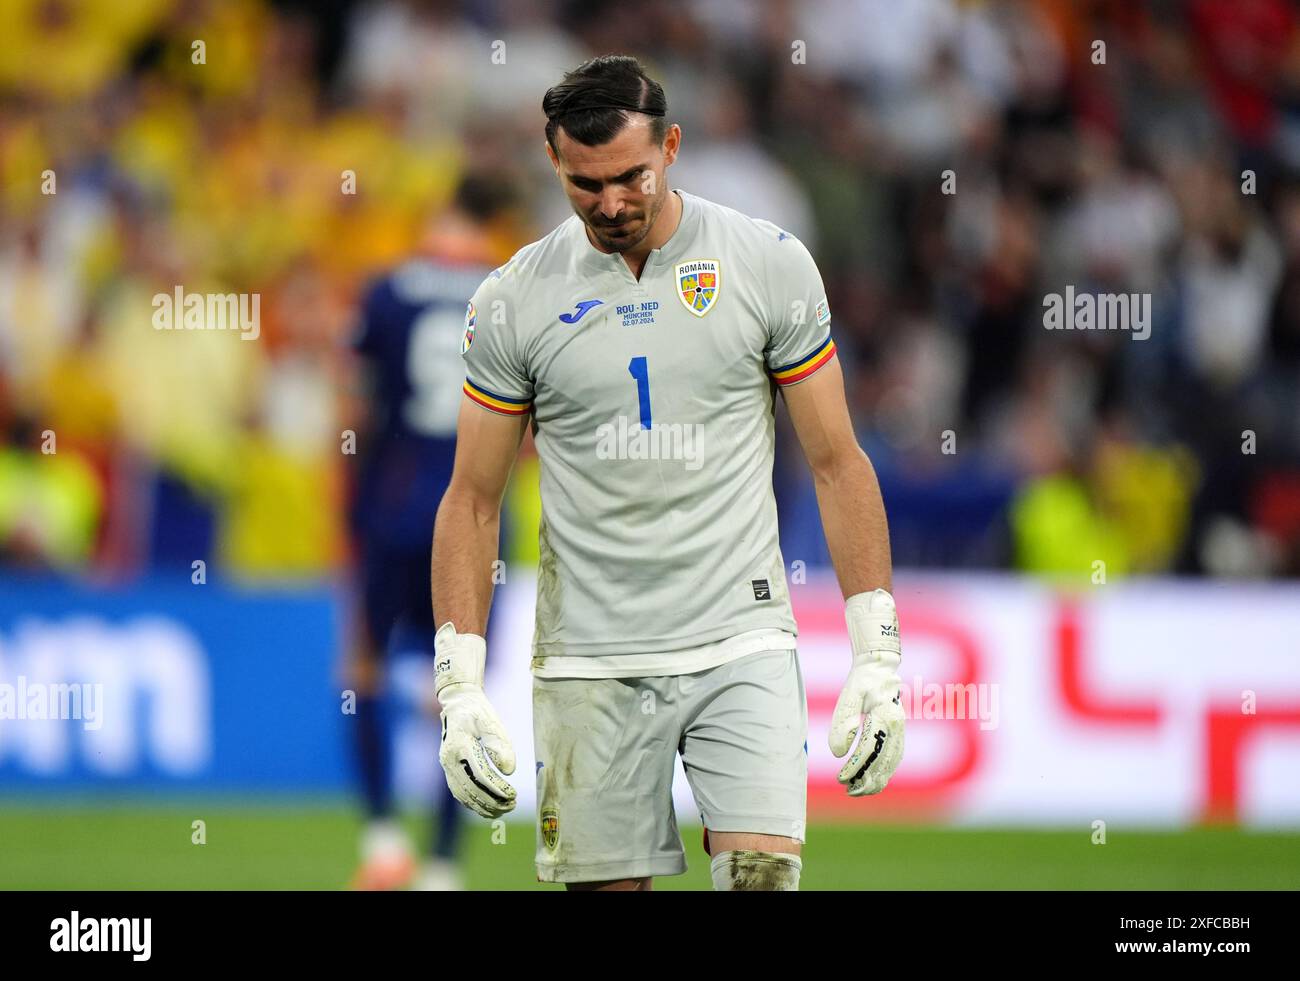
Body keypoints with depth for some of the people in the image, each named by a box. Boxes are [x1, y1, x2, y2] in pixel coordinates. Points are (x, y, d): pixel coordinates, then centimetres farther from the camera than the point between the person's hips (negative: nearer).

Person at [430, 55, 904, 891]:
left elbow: (838, 463, 4)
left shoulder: (770, 264, 0)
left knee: (764, 871, -18)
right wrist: (460, 686, -3)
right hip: (590, 664, 1)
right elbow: (473, 500, 6)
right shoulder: (514, 301, 1)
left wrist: (878, 656, -2)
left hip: (742, 644, -1)